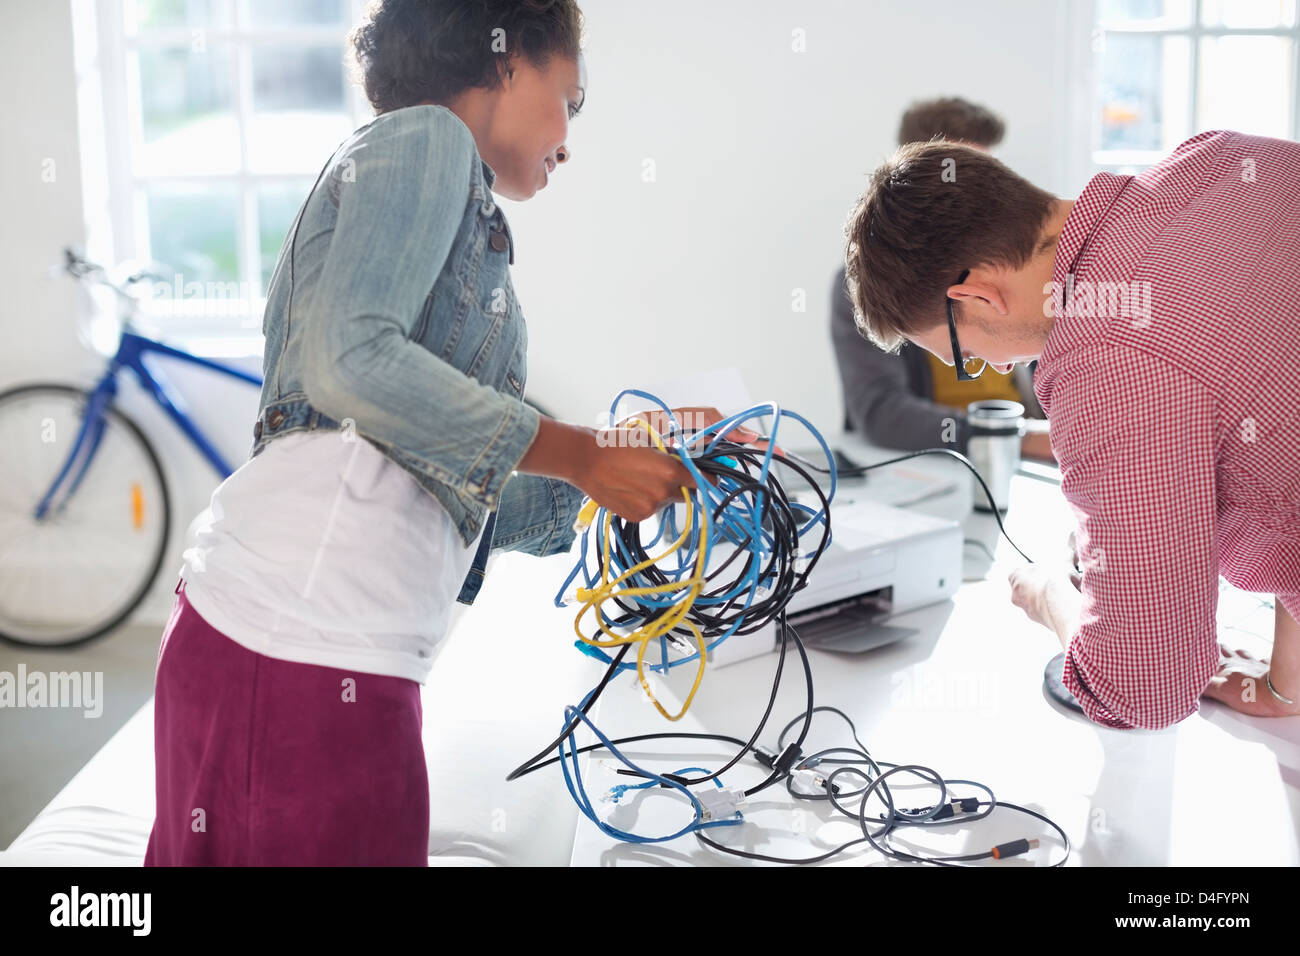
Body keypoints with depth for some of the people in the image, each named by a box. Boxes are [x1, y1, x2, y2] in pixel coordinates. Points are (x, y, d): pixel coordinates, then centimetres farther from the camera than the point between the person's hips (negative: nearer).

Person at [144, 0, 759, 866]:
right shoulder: (425, 137, -1)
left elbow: (464, 499, 22)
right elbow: (350, 360, -19)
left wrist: (648, 450, 23)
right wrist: (581, 456, -12)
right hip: (307, 655, -9)